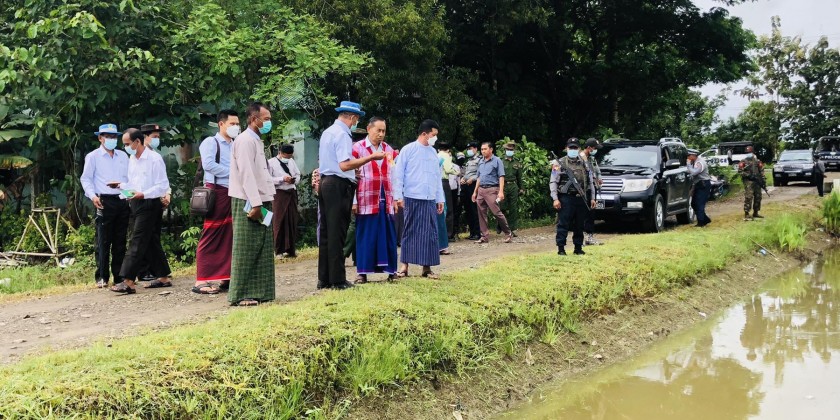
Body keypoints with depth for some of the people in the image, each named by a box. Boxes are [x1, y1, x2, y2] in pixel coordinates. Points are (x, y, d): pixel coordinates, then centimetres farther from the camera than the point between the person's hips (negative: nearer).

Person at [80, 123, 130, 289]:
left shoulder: (123, 156, 16)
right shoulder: (93, 157, 4)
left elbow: (130, 177, 17)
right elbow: (86, 179, 1)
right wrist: (92, 195, -13)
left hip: (122, 201, 4)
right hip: (104, 202, -4)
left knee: (120, 241, 7)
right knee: (103, 242, -5)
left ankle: (119, 276, 13)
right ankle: (102, 277, 1)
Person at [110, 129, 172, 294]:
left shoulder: (154, 159, -11)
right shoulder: (132, 159, 14)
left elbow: (163, 185, -14)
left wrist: (143, 194, -23)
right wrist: (121, 186, 2)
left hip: (150, 204, -8)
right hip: (137, 204, 8)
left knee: (137, 242, -11)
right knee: (151, 242, 12)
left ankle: (128, 282, -12)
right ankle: (163, 277, 20)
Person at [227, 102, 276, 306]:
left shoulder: (257, 141, 19)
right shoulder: (245, 141, -11)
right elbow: (246, 174, -19)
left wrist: (262, 203, 15)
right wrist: (254, 204, -23)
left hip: (260, 201, 10)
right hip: (247, 203, -10)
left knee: (263, 249, 9)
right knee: (245, 250, -5)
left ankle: (259, 292, 14)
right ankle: (241, 295, 0)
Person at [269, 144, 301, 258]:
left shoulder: (291, 161, 15)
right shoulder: (271, 162, -4)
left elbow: (298, 174, 20)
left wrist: (295, 179, -2)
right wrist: (282, 179, -18)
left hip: (292, 193, 6)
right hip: (279, 193, -6)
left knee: (292, 221, 7)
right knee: (279, 222, -3)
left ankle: (290, 249, 16)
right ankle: (278, 250, 5)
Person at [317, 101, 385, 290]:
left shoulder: (327, 132, 16)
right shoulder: (342, 134, -13)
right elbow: (344, 165, -23)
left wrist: (353, 172, 31)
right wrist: (371, 157, -20)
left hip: (326, 182, 9)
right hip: (339, 187, -9)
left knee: (325, 232, 10)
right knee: (337, 233, -4)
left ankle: (324, 279, 14)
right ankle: (338, 280, 1)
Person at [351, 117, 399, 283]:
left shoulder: (389, 150, 13)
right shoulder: (357, 148, -1)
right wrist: (353, 201, -8)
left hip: (386, 200, 4)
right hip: (366, 200, -4)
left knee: (388, 235, 5)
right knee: (366, 236, 0)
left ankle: (389, 270, 11)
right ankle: (362, 272, 6)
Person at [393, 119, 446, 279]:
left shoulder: (433, 152, 14)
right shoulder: (408, 150, -2)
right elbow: (398, 174, -3)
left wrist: (440, 199, 14)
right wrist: (398, 196, -10)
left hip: (430, 200, 5)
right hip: (412, 198, -5)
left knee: (430, 233, 4)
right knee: (410, 232, 1)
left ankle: (427, 267, 11)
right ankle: (404, 265, 8)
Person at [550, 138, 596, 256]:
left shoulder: (584, 164, 14)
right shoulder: (559, 163, 1)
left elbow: (590, 182, 18)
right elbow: (553, 183, -3)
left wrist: (592, 197, 10)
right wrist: (555, 199, -12)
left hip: (581, 199, 4)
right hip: (566, 199, -4)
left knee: (579, 226, 9)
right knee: (563, 225, -4)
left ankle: (578, 248, 18)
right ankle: (561, 249, 0)